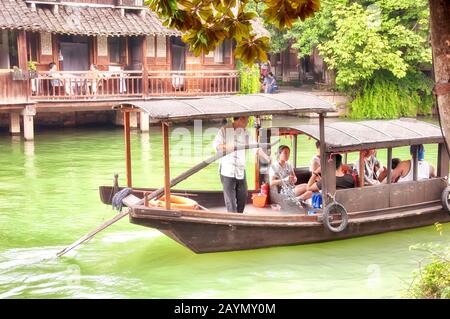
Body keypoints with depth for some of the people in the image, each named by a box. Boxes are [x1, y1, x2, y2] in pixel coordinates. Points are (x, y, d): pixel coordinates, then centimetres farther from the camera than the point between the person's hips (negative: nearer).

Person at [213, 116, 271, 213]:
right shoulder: (224, 130, -3)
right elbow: (215, 144, -9)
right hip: (227, 170, -5)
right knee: (230, 200, -6)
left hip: (241, 171, 6)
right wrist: (226, 147, -26)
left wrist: (266, 157, -4)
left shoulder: (246, 133, 11)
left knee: (242, 198, 9)